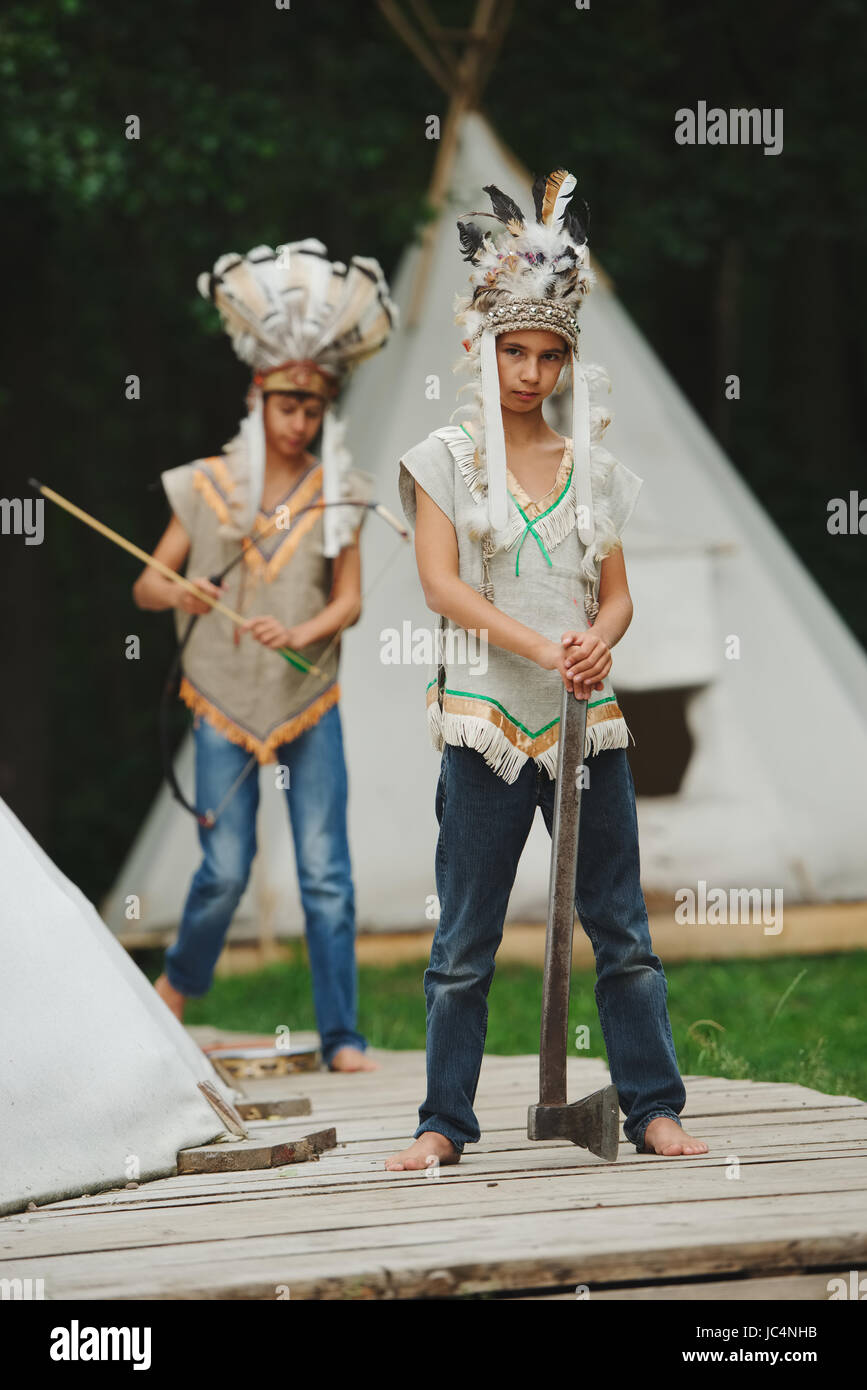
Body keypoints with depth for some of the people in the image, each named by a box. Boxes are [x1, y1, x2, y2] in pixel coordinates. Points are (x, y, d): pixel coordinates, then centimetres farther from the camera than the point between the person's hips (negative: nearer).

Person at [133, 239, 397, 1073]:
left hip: (310, 700, 1)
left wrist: (301, 633, -20)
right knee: (226, 869, -2)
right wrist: (178, 594, -18)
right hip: (225, 699, -1)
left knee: (325, 872, -4)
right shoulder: (209, 487, 2)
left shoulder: (334, 495, 4)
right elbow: (147, 585, 4)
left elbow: (350, 600, -1)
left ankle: (341, 1037, 0)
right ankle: (177, 988, 26)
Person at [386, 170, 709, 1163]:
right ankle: (444, 1123, 6)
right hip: (486, 716, -3)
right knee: (465, 940, 0)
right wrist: (542, 648, -19)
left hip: (588, 717, 3)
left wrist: (597, 644, -14)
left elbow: (617, 595, 10)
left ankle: (653, 1108, 9)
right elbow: (440, 582, -7)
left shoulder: (592, 467, 12)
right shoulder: (448, 458, 3)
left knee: (621, 927, 3)